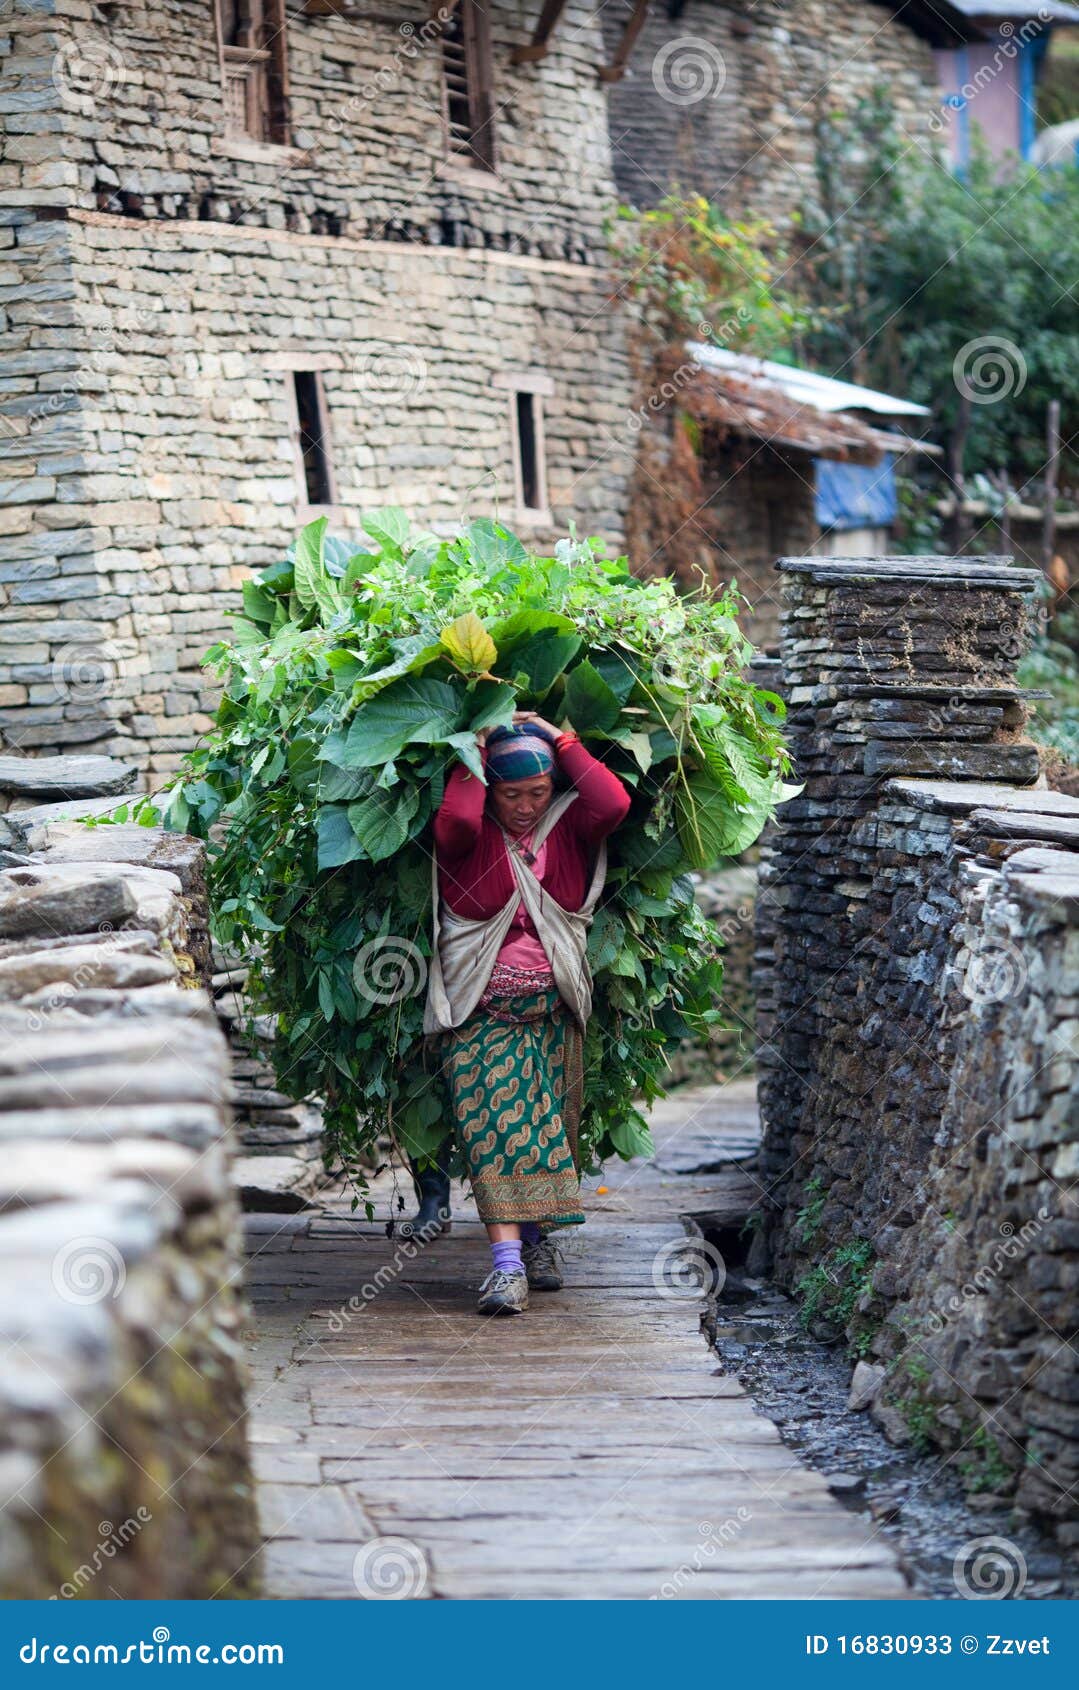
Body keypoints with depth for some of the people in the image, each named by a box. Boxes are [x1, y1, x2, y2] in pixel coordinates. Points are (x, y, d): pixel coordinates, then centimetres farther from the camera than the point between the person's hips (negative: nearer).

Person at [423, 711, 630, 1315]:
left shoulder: (568, 828, 4)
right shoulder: (472, 835, -5)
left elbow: (614, 805, -14)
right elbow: (455, 820, -29)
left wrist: (561, 740, -8)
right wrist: (475, 755, -13)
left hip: (554, 1010, 3)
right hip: (483, 1010, -3)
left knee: (551, 1124, 7)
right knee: (497, 1123, -15)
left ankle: (540, 1237, 29)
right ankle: (507, 1264, -20)